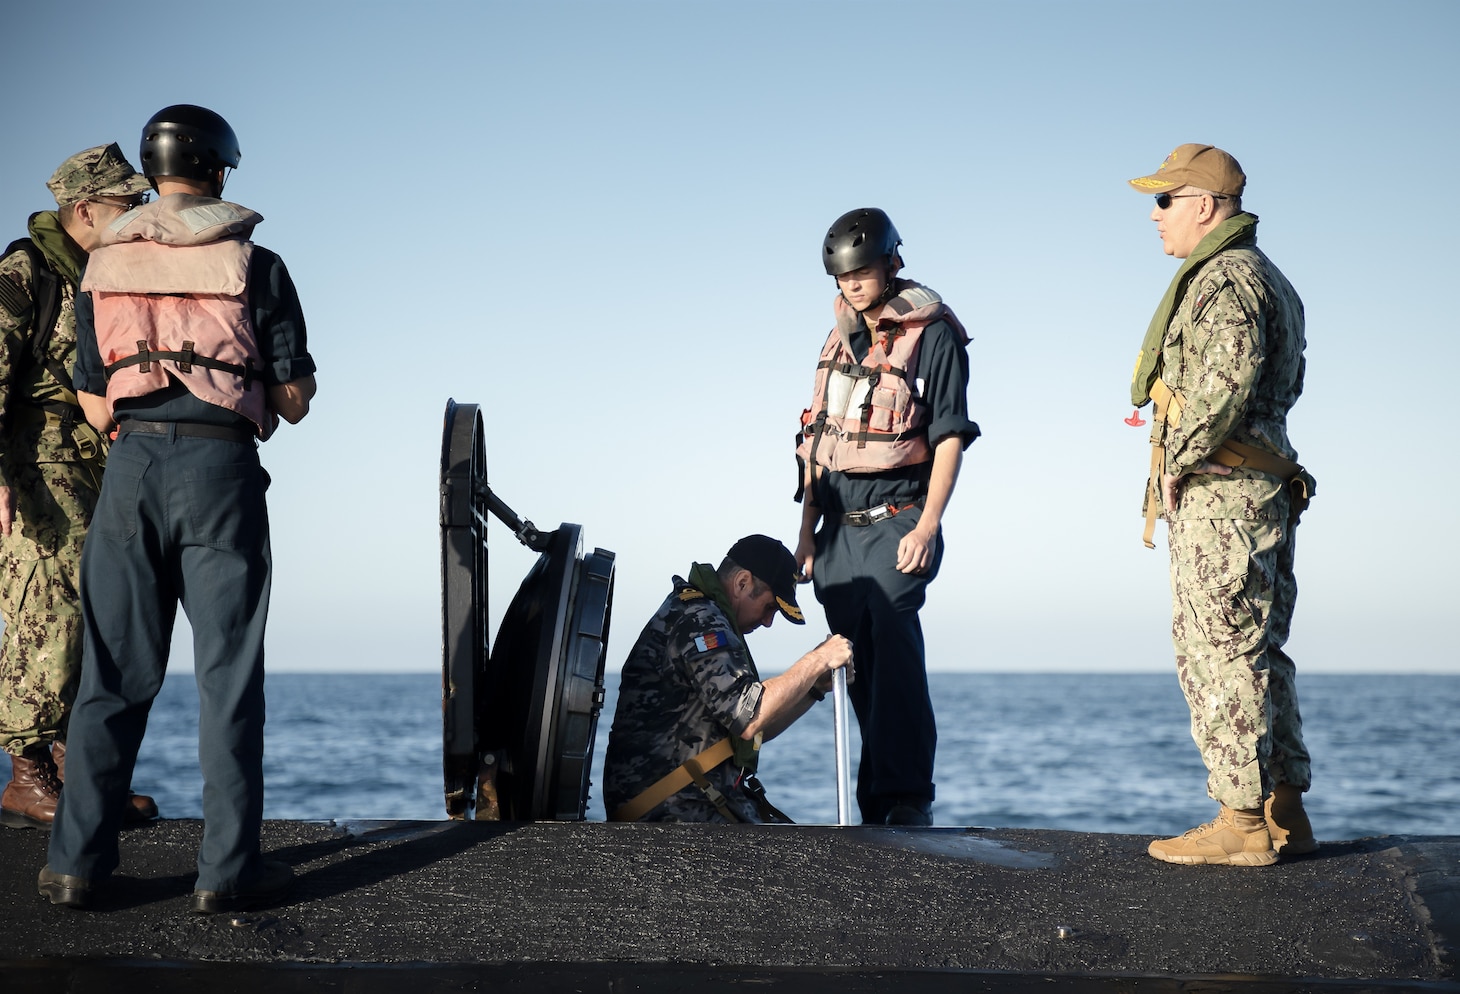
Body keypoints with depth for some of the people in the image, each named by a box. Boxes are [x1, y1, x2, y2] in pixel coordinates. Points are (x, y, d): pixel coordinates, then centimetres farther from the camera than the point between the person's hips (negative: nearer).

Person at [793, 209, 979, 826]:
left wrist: (927, 525, -19)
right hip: (839, 528, 6)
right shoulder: (840, 339, 16)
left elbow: (949, 437, -9)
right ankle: (878, 806, 10)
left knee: (892, 641, -20)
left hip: (896, 522, -6)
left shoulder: (932, 335, -3)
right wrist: (808, 531, 14)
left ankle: (908, 797, -19)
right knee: (861, 667, 5)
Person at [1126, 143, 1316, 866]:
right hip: (1264, 488, 10)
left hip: (1218, 491, -10)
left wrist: (1179, 455, -19)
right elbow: (1287, 379, 26)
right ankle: (1284, 815, 17)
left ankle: (1242, 820, -3)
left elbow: (1230, 365, -28)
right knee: (1257, 655, 13)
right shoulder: (1266, 278, 21)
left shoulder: (1223, 276, -12)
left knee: (1219, 655, -6)